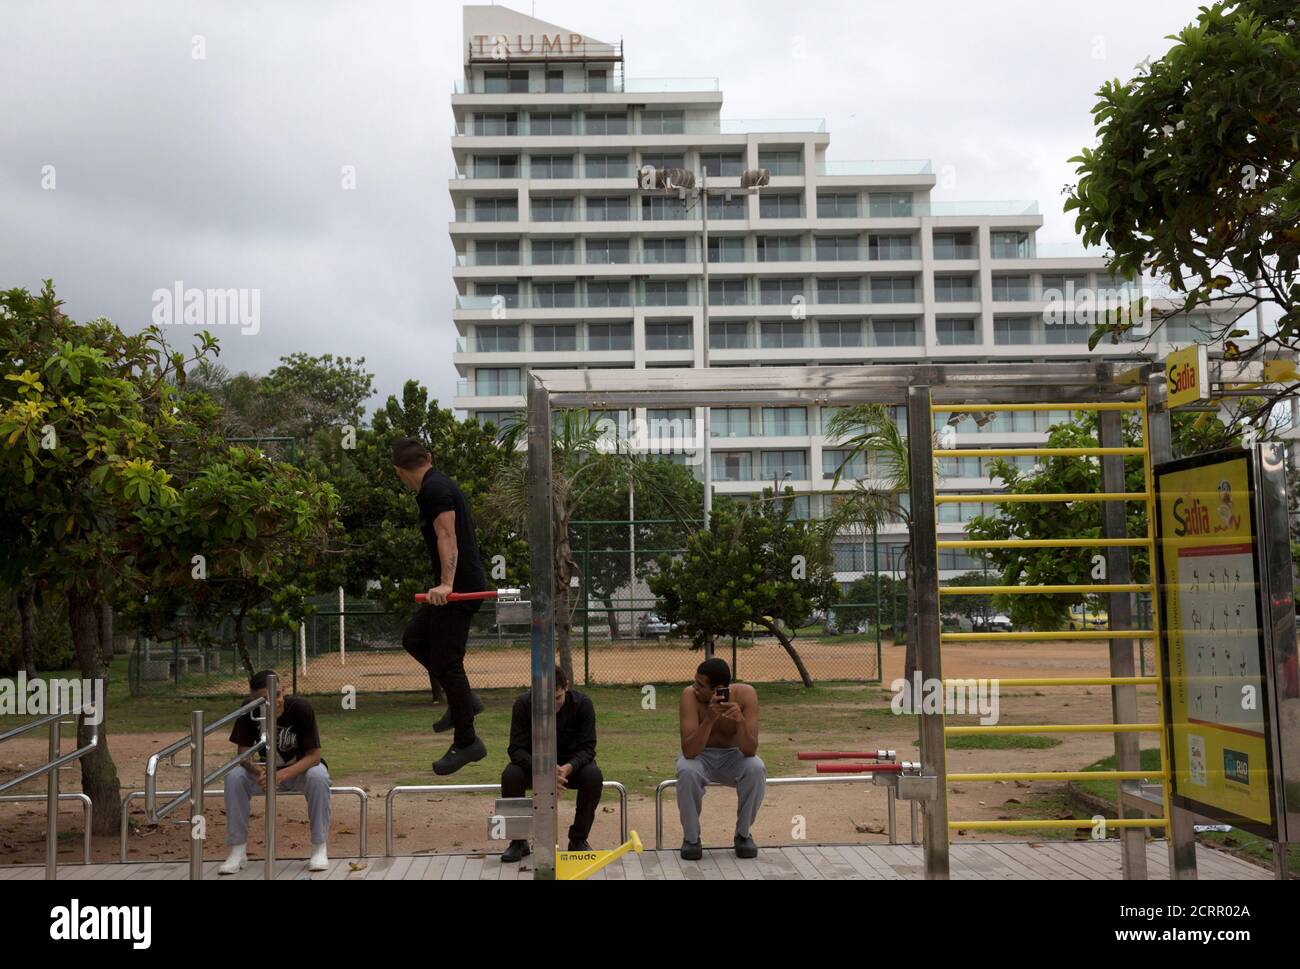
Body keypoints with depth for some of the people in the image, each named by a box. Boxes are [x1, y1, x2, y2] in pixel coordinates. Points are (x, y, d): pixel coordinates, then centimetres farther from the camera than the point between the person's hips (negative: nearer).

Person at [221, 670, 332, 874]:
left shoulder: (300, 707, -27)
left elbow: (314, 755, -25)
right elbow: (243, 752, -14)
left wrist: (283, 775, -41)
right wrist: (258, 771, -37)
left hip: (300, 769, -3)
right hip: (267, 770, 3)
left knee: (318, 777, -36)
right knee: (234, 777, -25)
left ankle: (319, 848, -20)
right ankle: (238, 850, -13)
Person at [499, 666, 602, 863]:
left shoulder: (583, 704, -20)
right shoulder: (523, 705, -21)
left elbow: (587, 748, -19)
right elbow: (516, 749, -22)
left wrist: (568, 768, -42)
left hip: (570, 764, 0)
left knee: (594, 776, -32)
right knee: (510, 776, -32)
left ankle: (579, 839, -10)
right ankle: (518, 841, -11)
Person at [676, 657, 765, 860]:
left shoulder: (746, 694, -23)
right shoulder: (690, 695, -26)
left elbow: (750, 750, -27)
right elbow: (689, 752, -32)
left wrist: (741, 721, -45)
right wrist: (709, 719, -45)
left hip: (733, 756, 1)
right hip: (699, 756, -1)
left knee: (756, 769, -31)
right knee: (687, 771, -34)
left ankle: (743, 834, -6)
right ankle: (691, 837, -10)